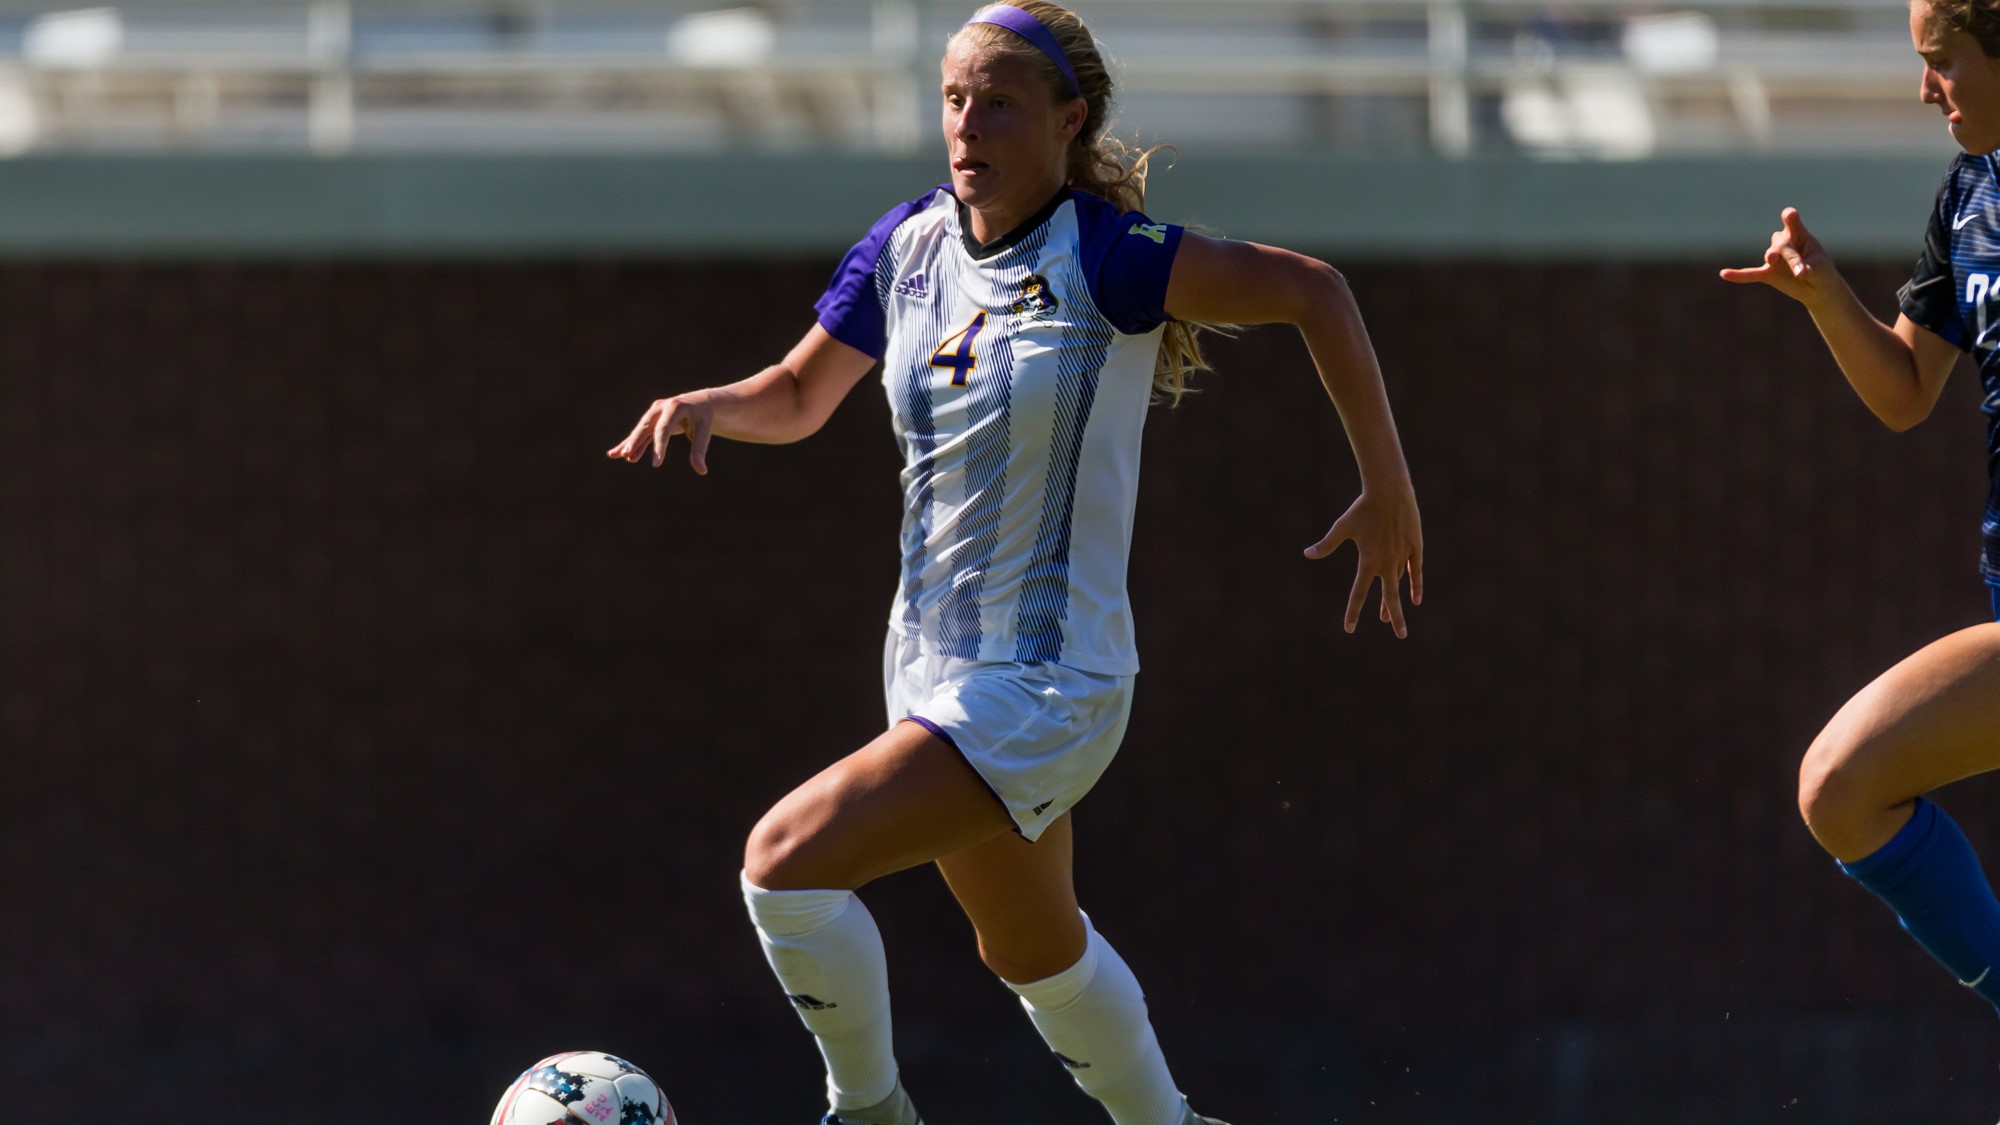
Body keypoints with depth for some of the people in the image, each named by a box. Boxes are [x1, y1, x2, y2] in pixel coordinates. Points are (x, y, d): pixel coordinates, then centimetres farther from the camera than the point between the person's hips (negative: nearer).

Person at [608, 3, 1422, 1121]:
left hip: (1050, 692, -8)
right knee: (1036, 950, 27)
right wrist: (706, 407, -7)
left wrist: (1389, 493, -14)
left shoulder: (1100, 256, -19)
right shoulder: (909, 244, 1)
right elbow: (798, 398, 15)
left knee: (788, 858, -21)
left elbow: (1310, 289, -16)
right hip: (935, 672, 8)